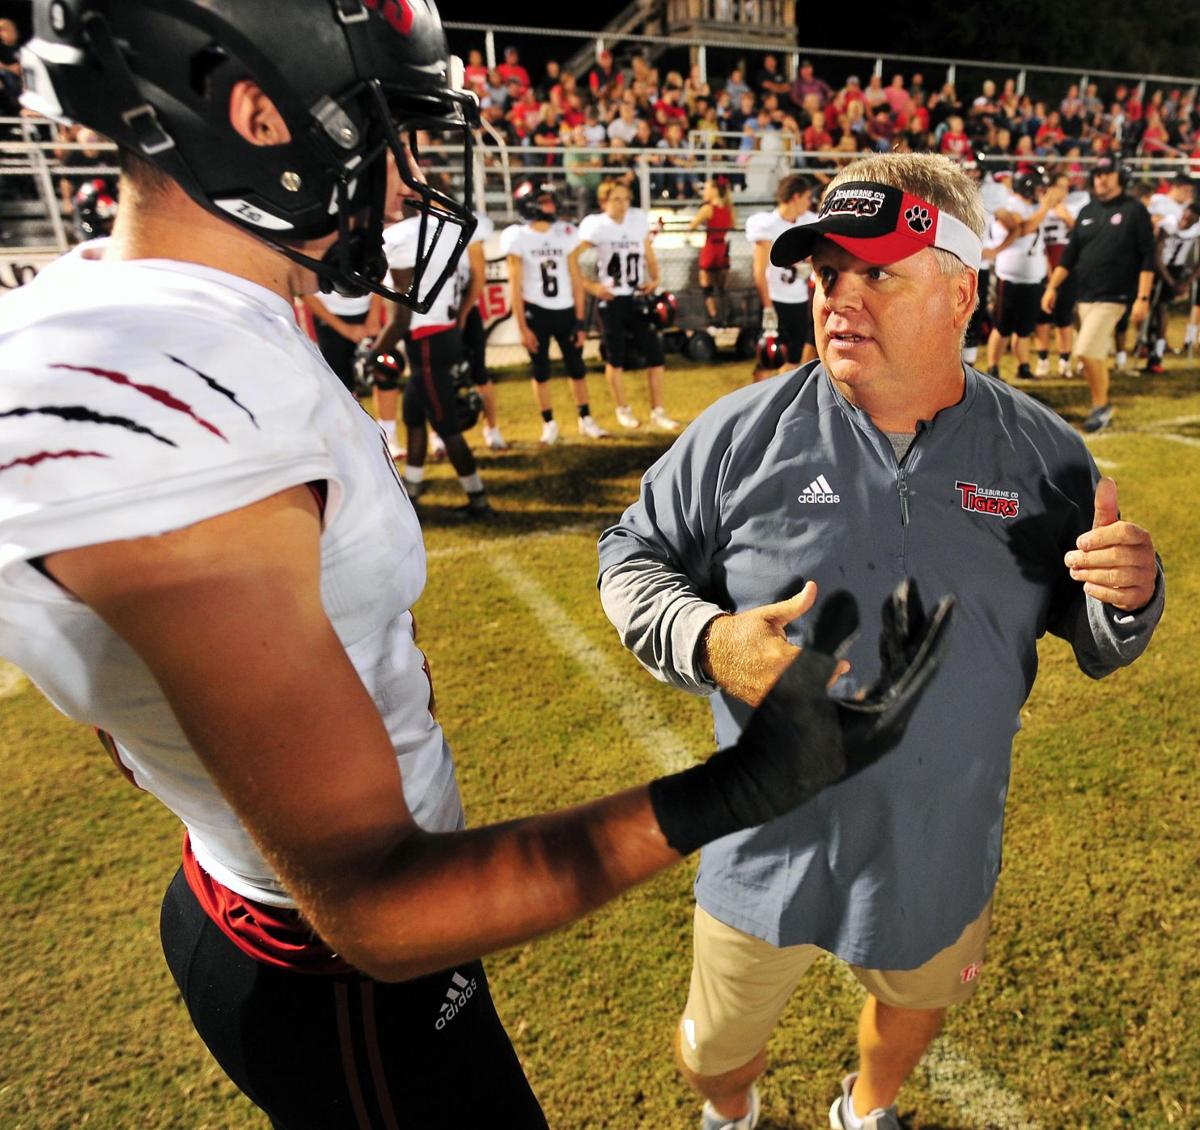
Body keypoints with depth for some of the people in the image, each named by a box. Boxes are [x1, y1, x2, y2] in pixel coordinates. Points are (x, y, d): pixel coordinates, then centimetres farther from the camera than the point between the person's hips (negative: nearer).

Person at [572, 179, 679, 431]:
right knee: (615, 358, 7)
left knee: (655, 353, -1)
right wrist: (588, 285, -13)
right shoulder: (596, 226, -10)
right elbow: (571, 256, -12)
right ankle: (623, 410, 24)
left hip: (638, 297, 4)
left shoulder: (639, 219, 3)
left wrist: (654, 279, 2)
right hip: (610, 301, -4)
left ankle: (657, 411, 11)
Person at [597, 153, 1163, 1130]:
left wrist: (1132, 595, -21)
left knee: (917, 1003, 31)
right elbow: (633, 558, -6)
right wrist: (709, 644, -25)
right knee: (718, 1045, 20)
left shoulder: (1046, 454, -6)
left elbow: (1095, 645, 2)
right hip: (772, 849, -1)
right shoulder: (742, 434, -14)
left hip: (944, 854, 2)